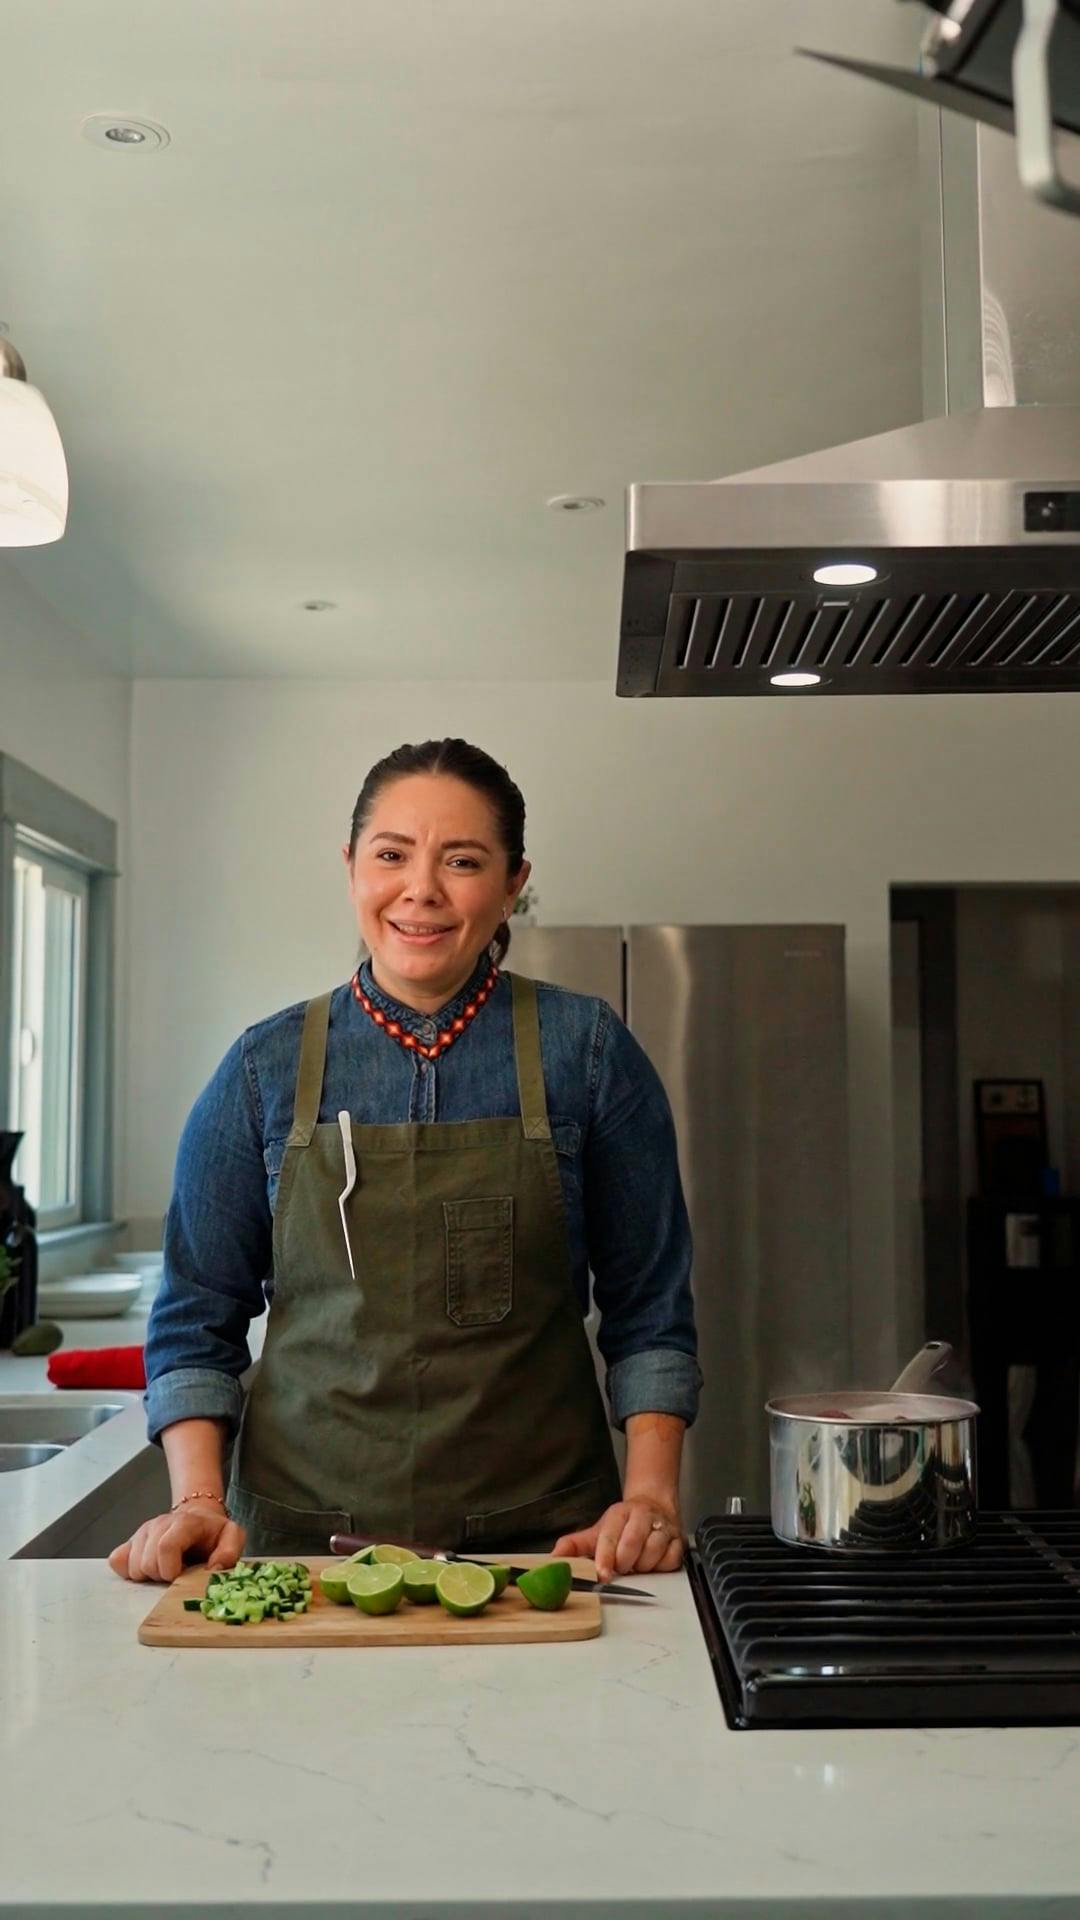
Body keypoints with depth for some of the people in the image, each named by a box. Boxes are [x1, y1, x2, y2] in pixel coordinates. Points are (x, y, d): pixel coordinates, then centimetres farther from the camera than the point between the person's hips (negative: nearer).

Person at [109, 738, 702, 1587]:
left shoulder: (586, 1051, -2)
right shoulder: (265, 1068, 1)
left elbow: (649, 1311, 0)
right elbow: (197, 1319, 5)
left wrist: (649, 1496, -10)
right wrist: (200, 1501, -8)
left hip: (540, 1539, 0)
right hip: (299, 1534, 1)